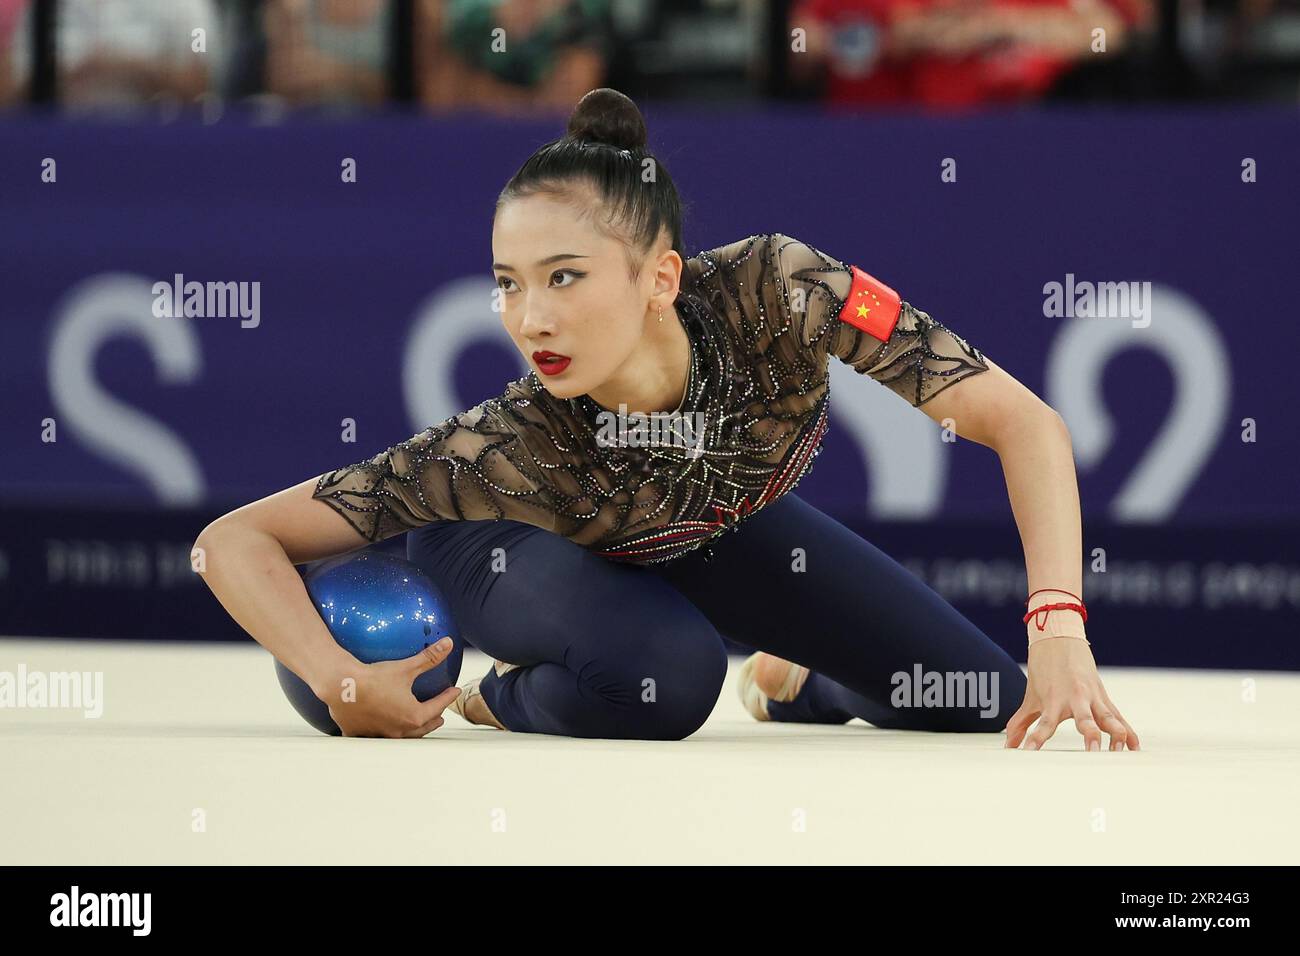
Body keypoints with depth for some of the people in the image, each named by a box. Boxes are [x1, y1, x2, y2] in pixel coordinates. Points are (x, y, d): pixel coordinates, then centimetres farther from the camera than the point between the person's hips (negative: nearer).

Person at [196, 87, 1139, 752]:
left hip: (713, 521, 4)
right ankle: (502, 696, -4)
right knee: (662, 673, -38)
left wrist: (1059, 638, -47)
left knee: (995, 711, -1)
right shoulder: (504, 451, -40)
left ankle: (791, 678, 30)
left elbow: (1023, 423, -36)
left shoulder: (774, 290, -40)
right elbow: (235, 541, -35)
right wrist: (344, 687, -50)